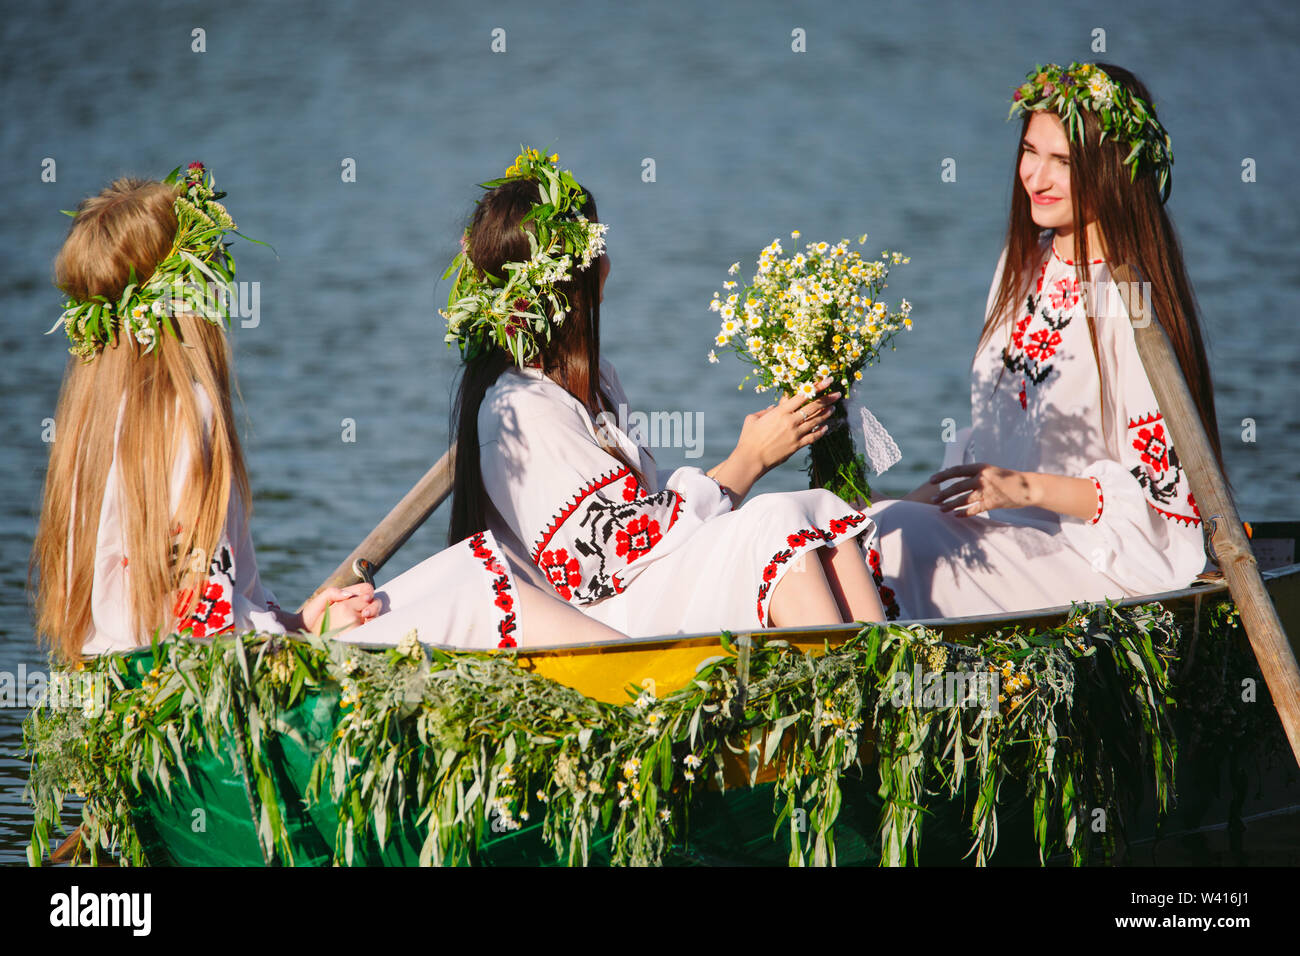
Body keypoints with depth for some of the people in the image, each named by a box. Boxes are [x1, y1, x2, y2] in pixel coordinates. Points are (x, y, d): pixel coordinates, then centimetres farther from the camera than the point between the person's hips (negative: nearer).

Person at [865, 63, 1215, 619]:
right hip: (1010, 531, 8)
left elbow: (1163, 490, -15)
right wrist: (934, 494, 3)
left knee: (898, 543, -27)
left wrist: (1027, 488, -19)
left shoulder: (1132, 304, -15)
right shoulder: (1026, 264, 12)